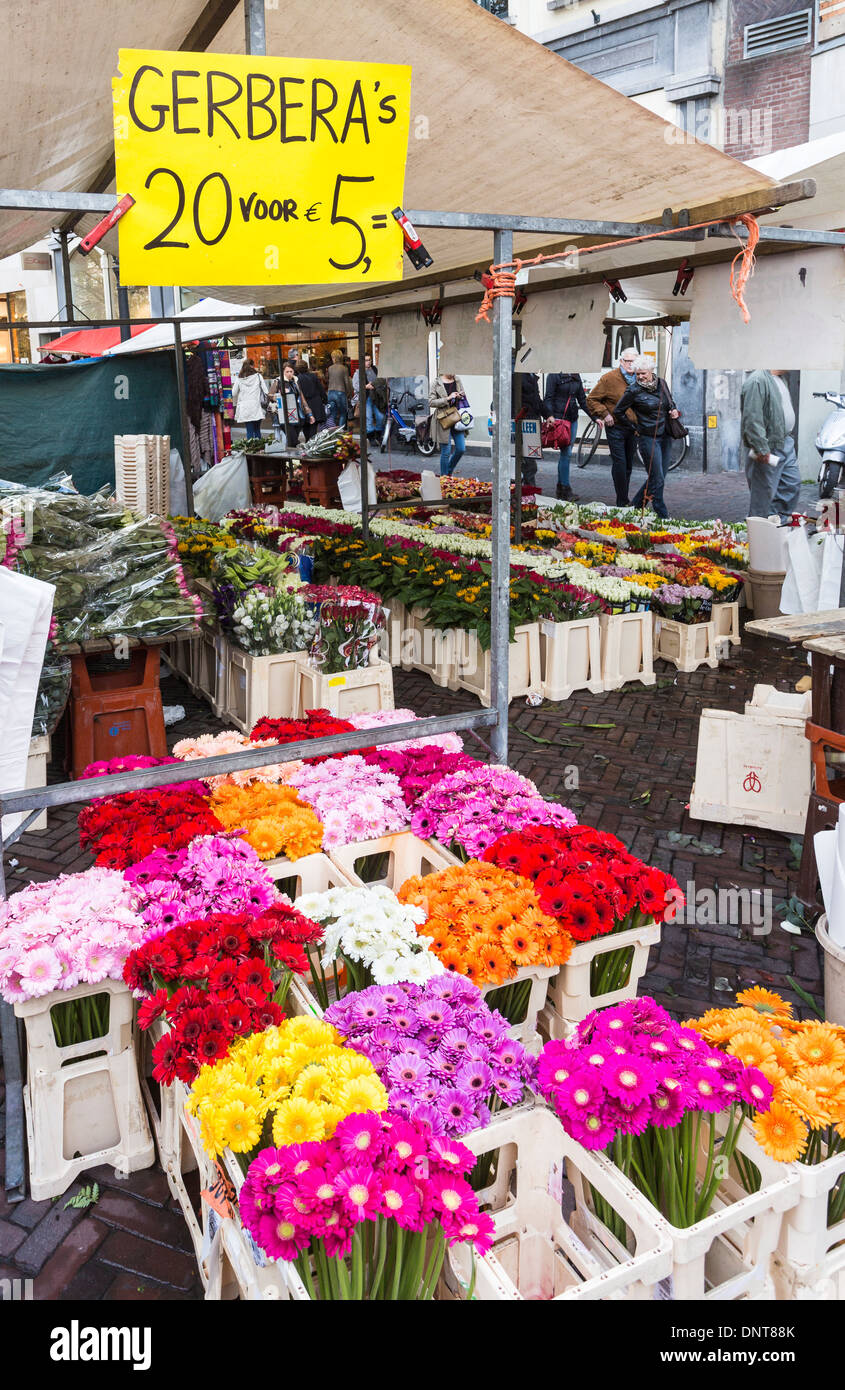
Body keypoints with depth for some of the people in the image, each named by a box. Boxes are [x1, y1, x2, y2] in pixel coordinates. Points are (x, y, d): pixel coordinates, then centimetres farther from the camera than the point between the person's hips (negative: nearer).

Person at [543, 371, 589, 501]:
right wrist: (550, 415, -22)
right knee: (566, 452, -13)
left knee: (566, 453, 7)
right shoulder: (554, 375, -4)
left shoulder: (576, 377, 14)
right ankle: (566, 490, -9)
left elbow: (582, 400, 18)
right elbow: (548, 398, -8)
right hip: (559, 418, -6)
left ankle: (560, 489, 14)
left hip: (573, 418, 6)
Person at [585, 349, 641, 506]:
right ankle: (622, 502, -6)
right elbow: (592, 399, -3)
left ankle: (624, 499, 22)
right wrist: (604, 414, -13)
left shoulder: (638, 380, 8)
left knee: (629, 465, 11)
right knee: (619, 463, -10)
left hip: (633, 429, 5)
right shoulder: (609, 378, -7)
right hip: (615, 428, -5)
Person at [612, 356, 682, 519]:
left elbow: (670, 402, 23)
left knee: (660, 476, 10)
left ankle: (636, 505, 25)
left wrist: (674, 410, 1)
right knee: (657, 479, -6)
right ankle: (662, 515, 3)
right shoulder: (634, 391, -10)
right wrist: (633, 427, 4)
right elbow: (617, 411, 0)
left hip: (665, 436, 6)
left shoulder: (661, 383, 6)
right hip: (649, 438, -6)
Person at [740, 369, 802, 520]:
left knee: (792, 485, 12)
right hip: (768, 450, -10)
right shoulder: (758, 380, -19)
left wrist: (788, 437, 22)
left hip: (786, 443, 10)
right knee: (764, 492, -2)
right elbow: (752, 419, -25)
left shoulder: (780, 380, 15)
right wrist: (762, 449, -26)